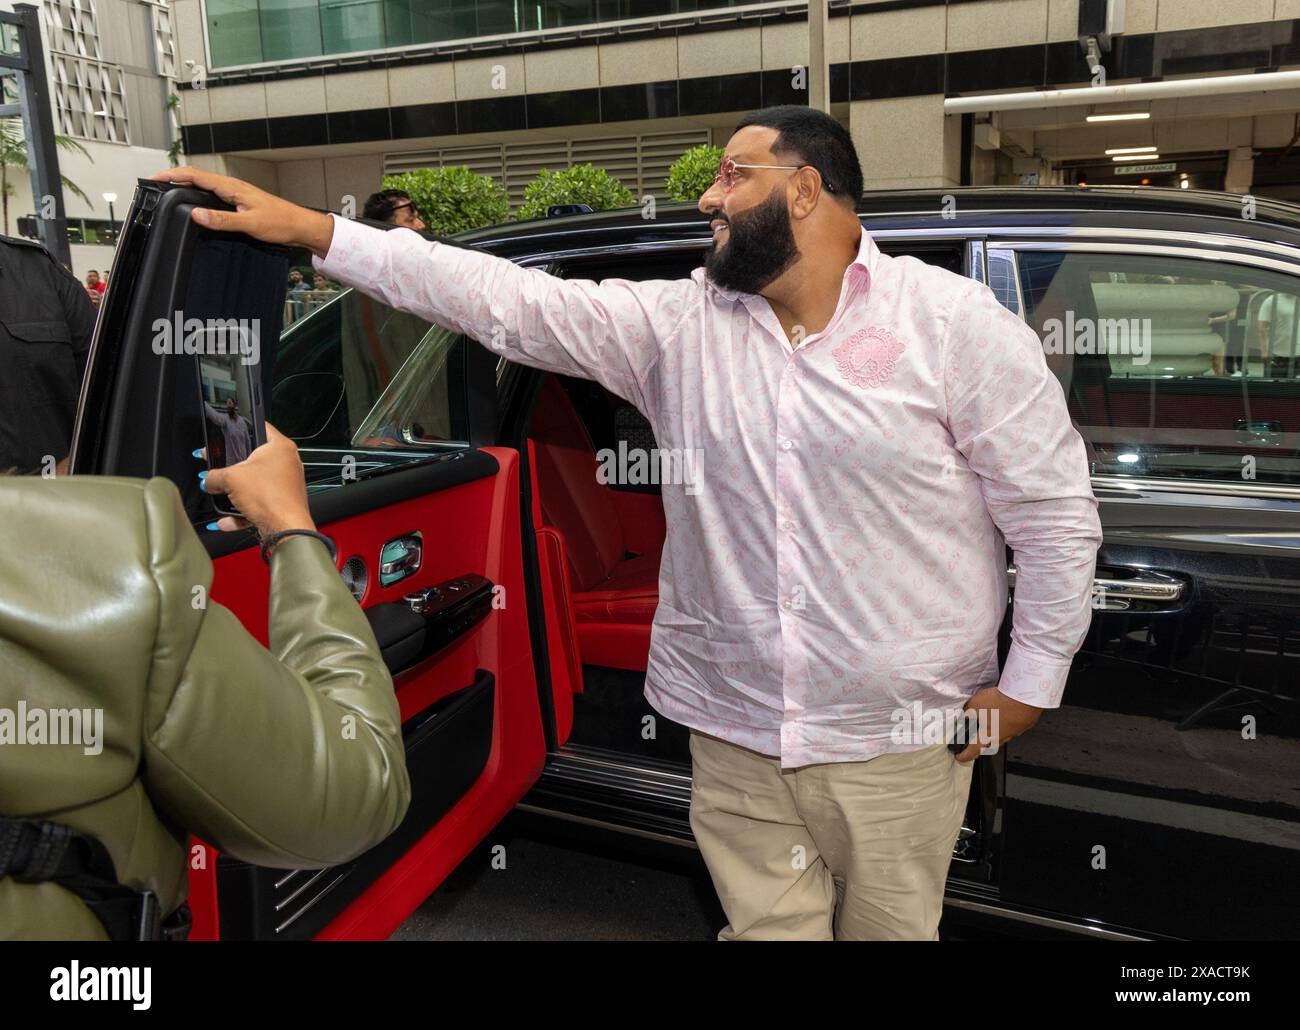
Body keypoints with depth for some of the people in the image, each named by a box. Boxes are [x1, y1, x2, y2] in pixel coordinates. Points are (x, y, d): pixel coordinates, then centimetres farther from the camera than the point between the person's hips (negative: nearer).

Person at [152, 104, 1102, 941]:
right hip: (737, 738, 3)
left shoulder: (953, 322, -6)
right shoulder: (679, 324, 2)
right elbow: (503, 299, -3)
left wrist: (1028, 684, -3)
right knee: (763, 926, 16)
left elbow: (1056, 510, -3)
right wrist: (310, 230, -7)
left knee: (890, 927, 16)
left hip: (899, 741, -2)